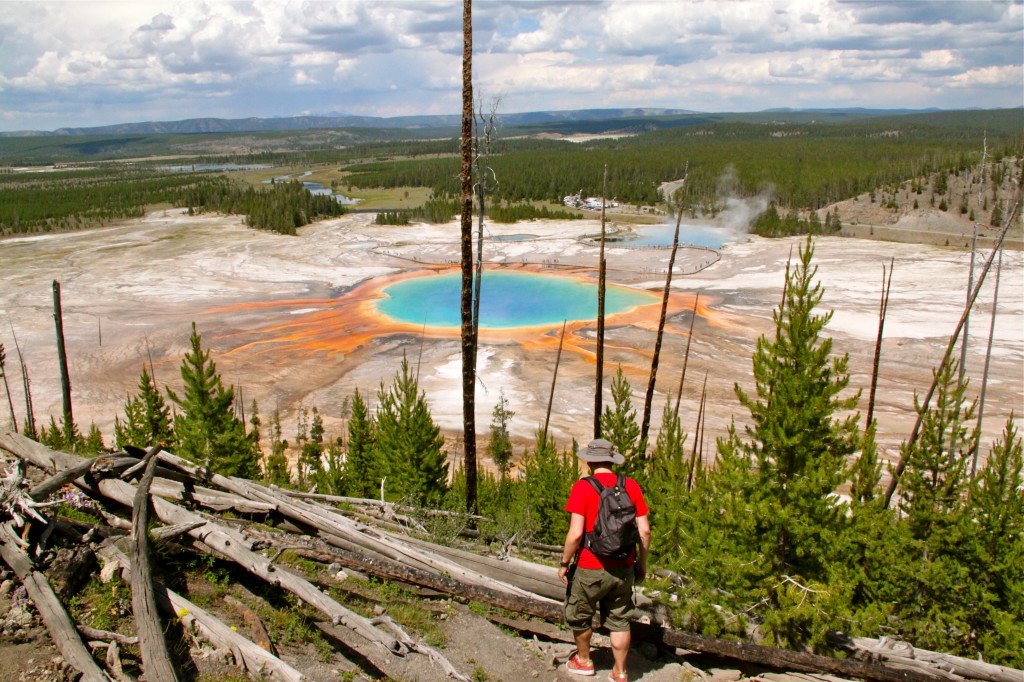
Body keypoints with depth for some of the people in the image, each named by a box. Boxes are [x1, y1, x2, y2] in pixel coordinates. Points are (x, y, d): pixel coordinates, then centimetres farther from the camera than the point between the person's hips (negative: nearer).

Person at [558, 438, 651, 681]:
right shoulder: (631, 486, -2)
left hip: (589, 569, -4)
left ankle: (584, 661, 37)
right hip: (623, 569, 4)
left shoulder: (583, 487, -14)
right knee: (619, 621, 18)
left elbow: (575, 533, -18)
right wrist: (641, 563, 11)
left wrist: (564, 563, -5)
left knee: (579, 616, 20)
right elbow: (644, 530, -1)